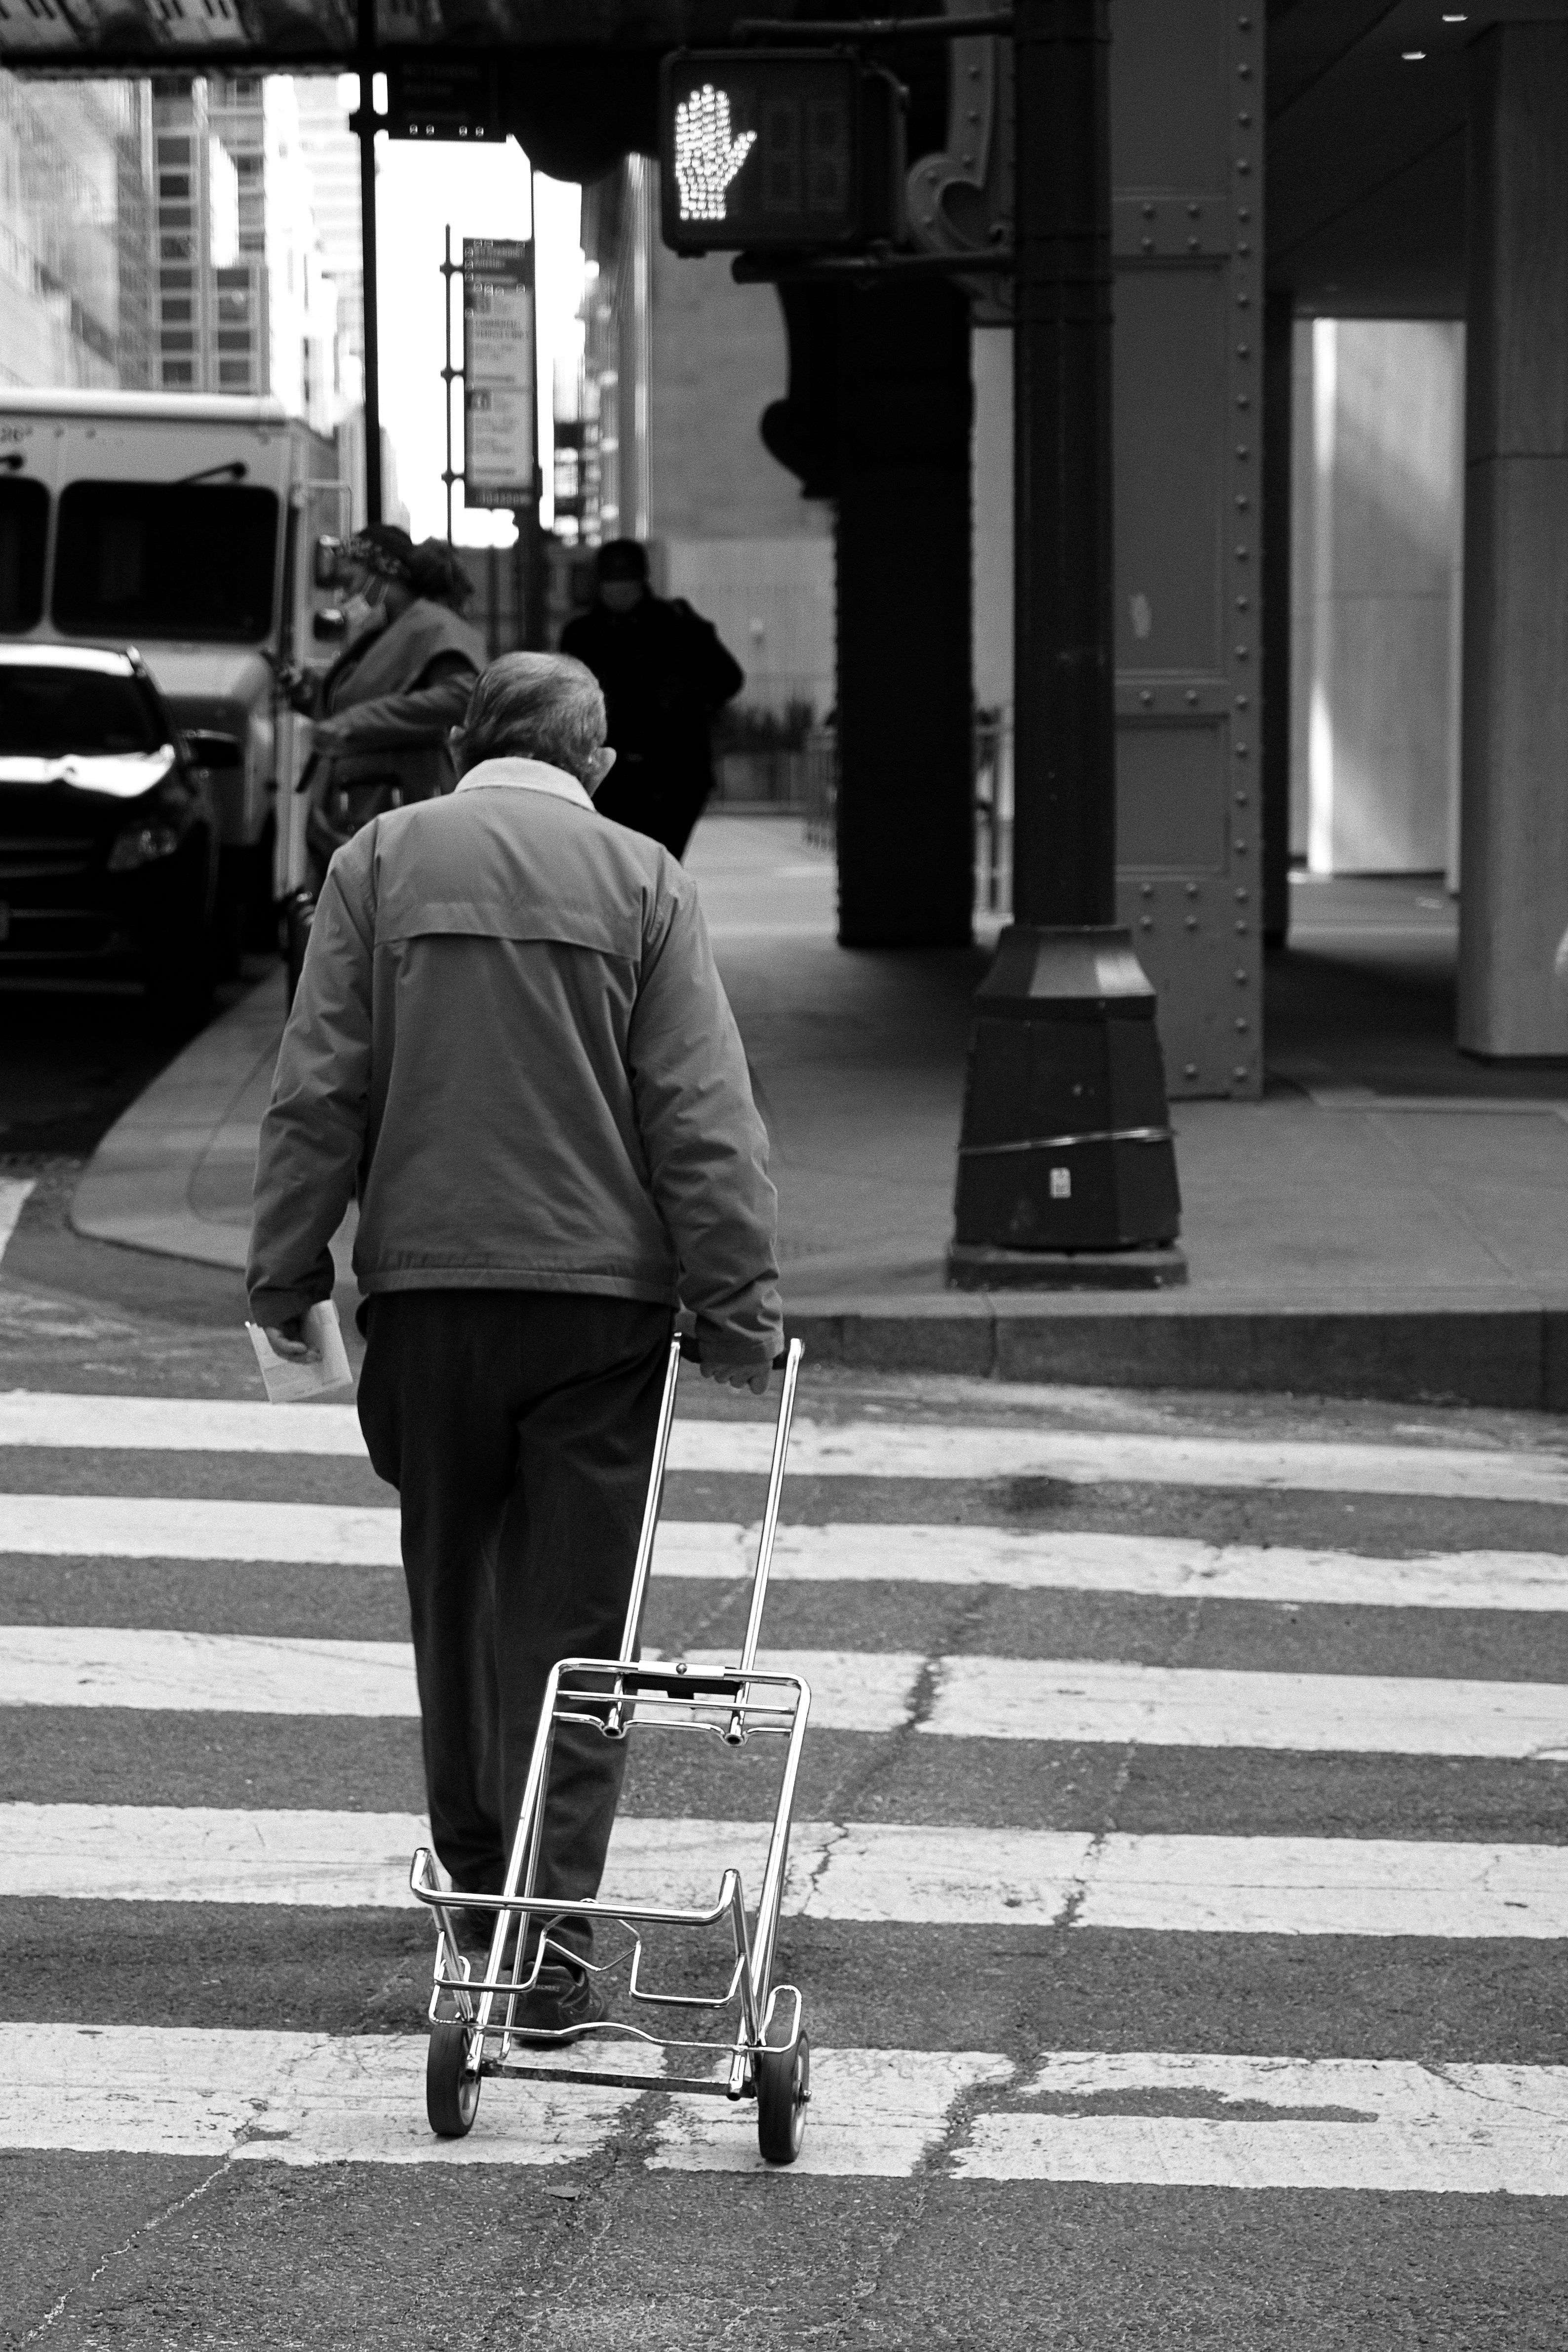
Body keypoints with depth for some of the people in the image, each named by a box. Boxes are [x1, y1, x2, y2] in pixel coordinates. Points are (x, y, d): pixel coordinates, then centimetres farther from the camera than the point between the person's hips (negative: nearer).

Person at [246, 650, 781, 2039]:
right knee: (575, 1616, 2)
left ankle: (479, 1886, 29)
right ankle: (554, 1942, -4)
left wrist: (288, 1268, 6)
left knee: (452, 1597, 17)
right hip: (602, 1292, -1)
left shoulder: (382, 861, 3)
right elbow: (703, 1116, -4)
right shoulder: (640, 880, 0)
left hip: (428, 1282, 1)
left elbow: (321, 1089, 1)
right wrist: (740, 1300, -2)